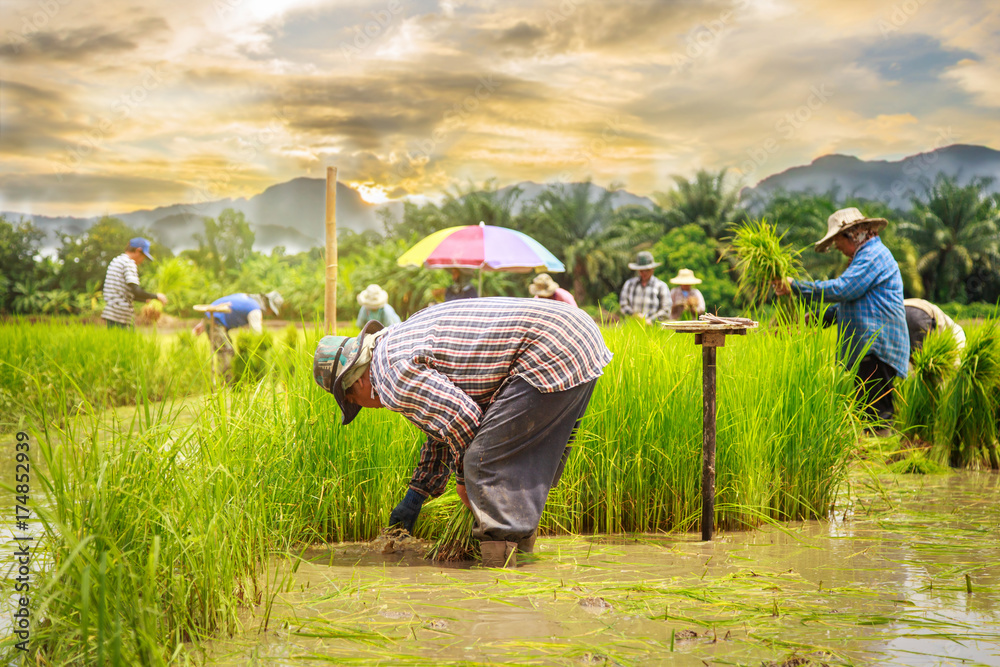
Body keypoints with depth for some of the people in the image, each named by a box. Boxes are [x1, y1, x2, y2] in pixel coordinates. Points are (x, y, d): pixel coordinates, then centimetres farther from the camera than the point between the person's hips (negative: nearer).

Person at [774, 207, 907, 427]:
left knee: (876, 411, -12)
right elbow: (851, 302, 30)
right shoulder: (866, 256, 25)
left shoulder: (873, 255, -11)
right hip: (867, 347, 11)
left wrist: (796, 286, -15)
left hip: (876, 347, -11)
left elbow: (842, 289, -21)